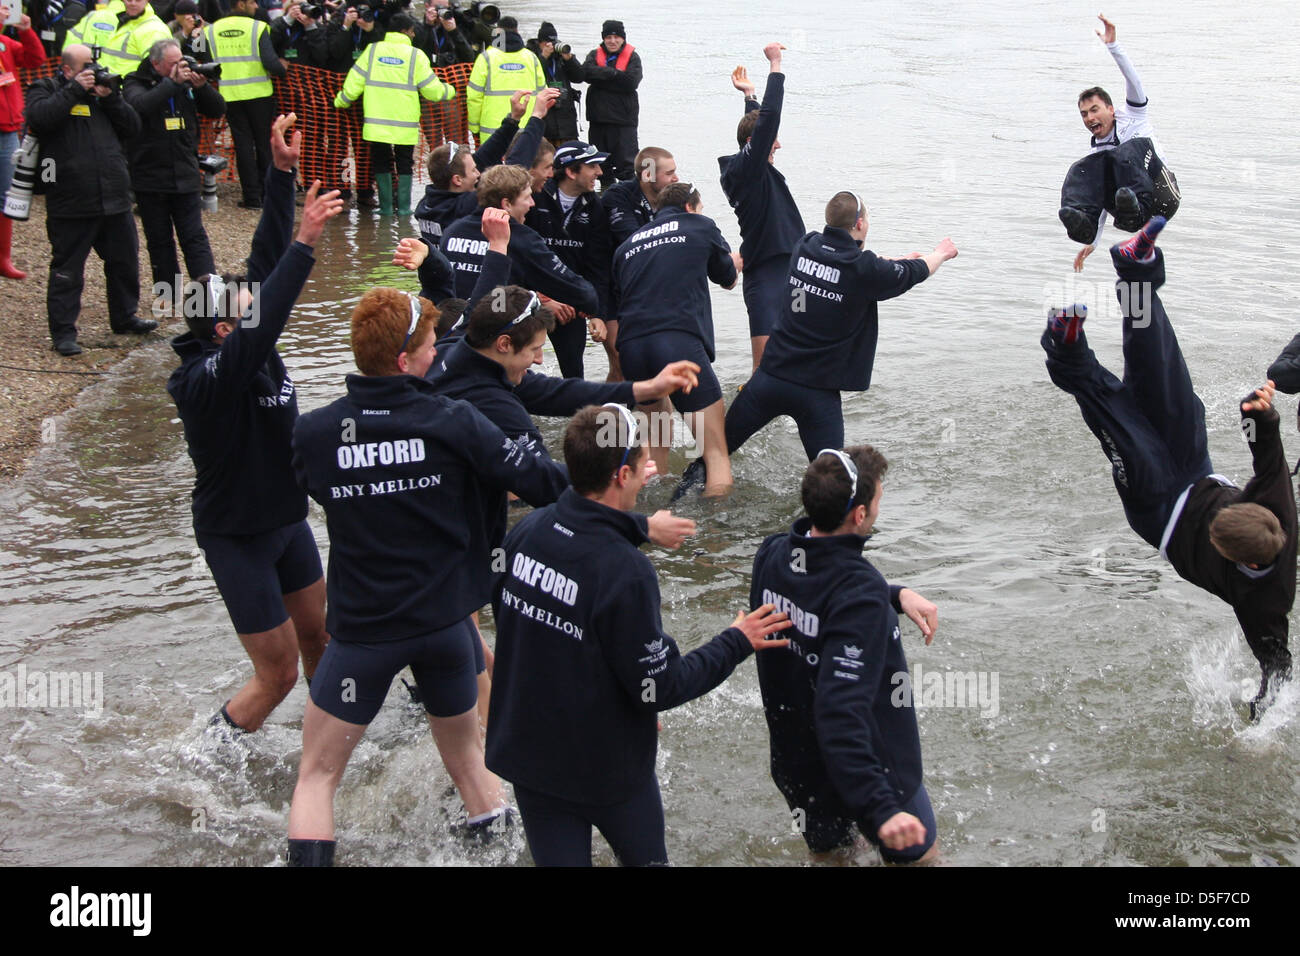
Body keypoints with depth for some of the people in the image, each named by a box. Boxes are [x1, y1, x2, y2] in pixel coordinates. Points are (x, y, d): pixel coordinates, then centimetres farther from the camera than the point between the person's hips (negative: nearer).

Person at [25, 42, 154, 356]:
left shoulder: (101, 91, 16)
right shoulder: (45, 90, 1)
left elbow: (132, 127, 8)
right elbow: (40, 117, -21)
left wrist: (110, 97, -5)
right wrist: (75, 90, -18)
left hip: (115, 201, 6)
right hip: (71, 206, -6)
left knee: (125, 262, 16)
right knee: (67, 270, -1)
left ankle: (124, 317, 32)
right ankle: (63, 331, 5)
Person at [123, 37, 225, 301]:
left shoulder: (186, 83, 6)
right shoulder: (136, 83, -4)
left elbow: (218, 110, 6)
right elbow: (141, 106, -26)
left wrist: (202, 86, -12)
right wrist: (172, 83, -22)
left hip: (185, 177, 2)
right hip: (150, 178, -2)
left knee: (195, 238, 0)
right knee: (160, 241, 6)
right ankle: (171, 299, 14)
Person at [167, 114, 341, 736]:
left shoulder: (249, 350, -5)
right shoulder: (205, 381, -28)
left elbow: (264, 264, -5)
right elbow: (265, 326, -46)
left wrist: (282, 173, -11)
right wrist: (303, 245, -49)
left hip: (287, 519, 9)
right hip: (238, 538, -8)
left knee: (318, 638, 21)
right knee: (278, 673, 0)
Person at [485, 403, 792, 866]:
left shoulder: (526, 531, -9)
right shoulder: (624, 571, -29)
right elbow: (658, 687, -22)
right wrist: (736, 643, -9)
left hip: (525, 752, 5)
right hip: (605, 768, -5)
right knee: (645, 857, 20)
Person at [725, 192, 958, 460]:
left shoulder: (805, 247, 3)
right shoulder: (864, 269, -10)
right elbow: (916, 272, 9)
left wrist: (898, 259, 38)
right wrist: (941, 254, 32)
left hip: (771, 375, 4)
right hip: (817, 390, -4)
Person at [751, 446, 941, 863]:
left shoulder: (771, 557, -10)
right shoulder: (861, 598, -33)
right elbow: (840, 713, -39)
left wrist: (895, 595, -1)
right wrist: (881, 808, -41)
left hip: (796, 766, 7)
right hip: (870, 772, -6)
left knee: (827, 850, 29)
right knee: (918, 855, 20)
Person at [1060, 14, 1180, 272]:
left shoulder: (1132, 115, 17)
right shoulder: (1097, 152, 27)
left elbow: (1133, 80, 0)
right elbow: (1103, 193, 32)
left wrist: (1112, 45, -11)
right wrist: (1092, 242, 28)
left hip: (1162, 194, -4)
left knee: (1134, 147, -30)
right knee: (1082, 170, -15)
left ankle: (1137, 207, -56)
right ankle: (1081, 218, -44)